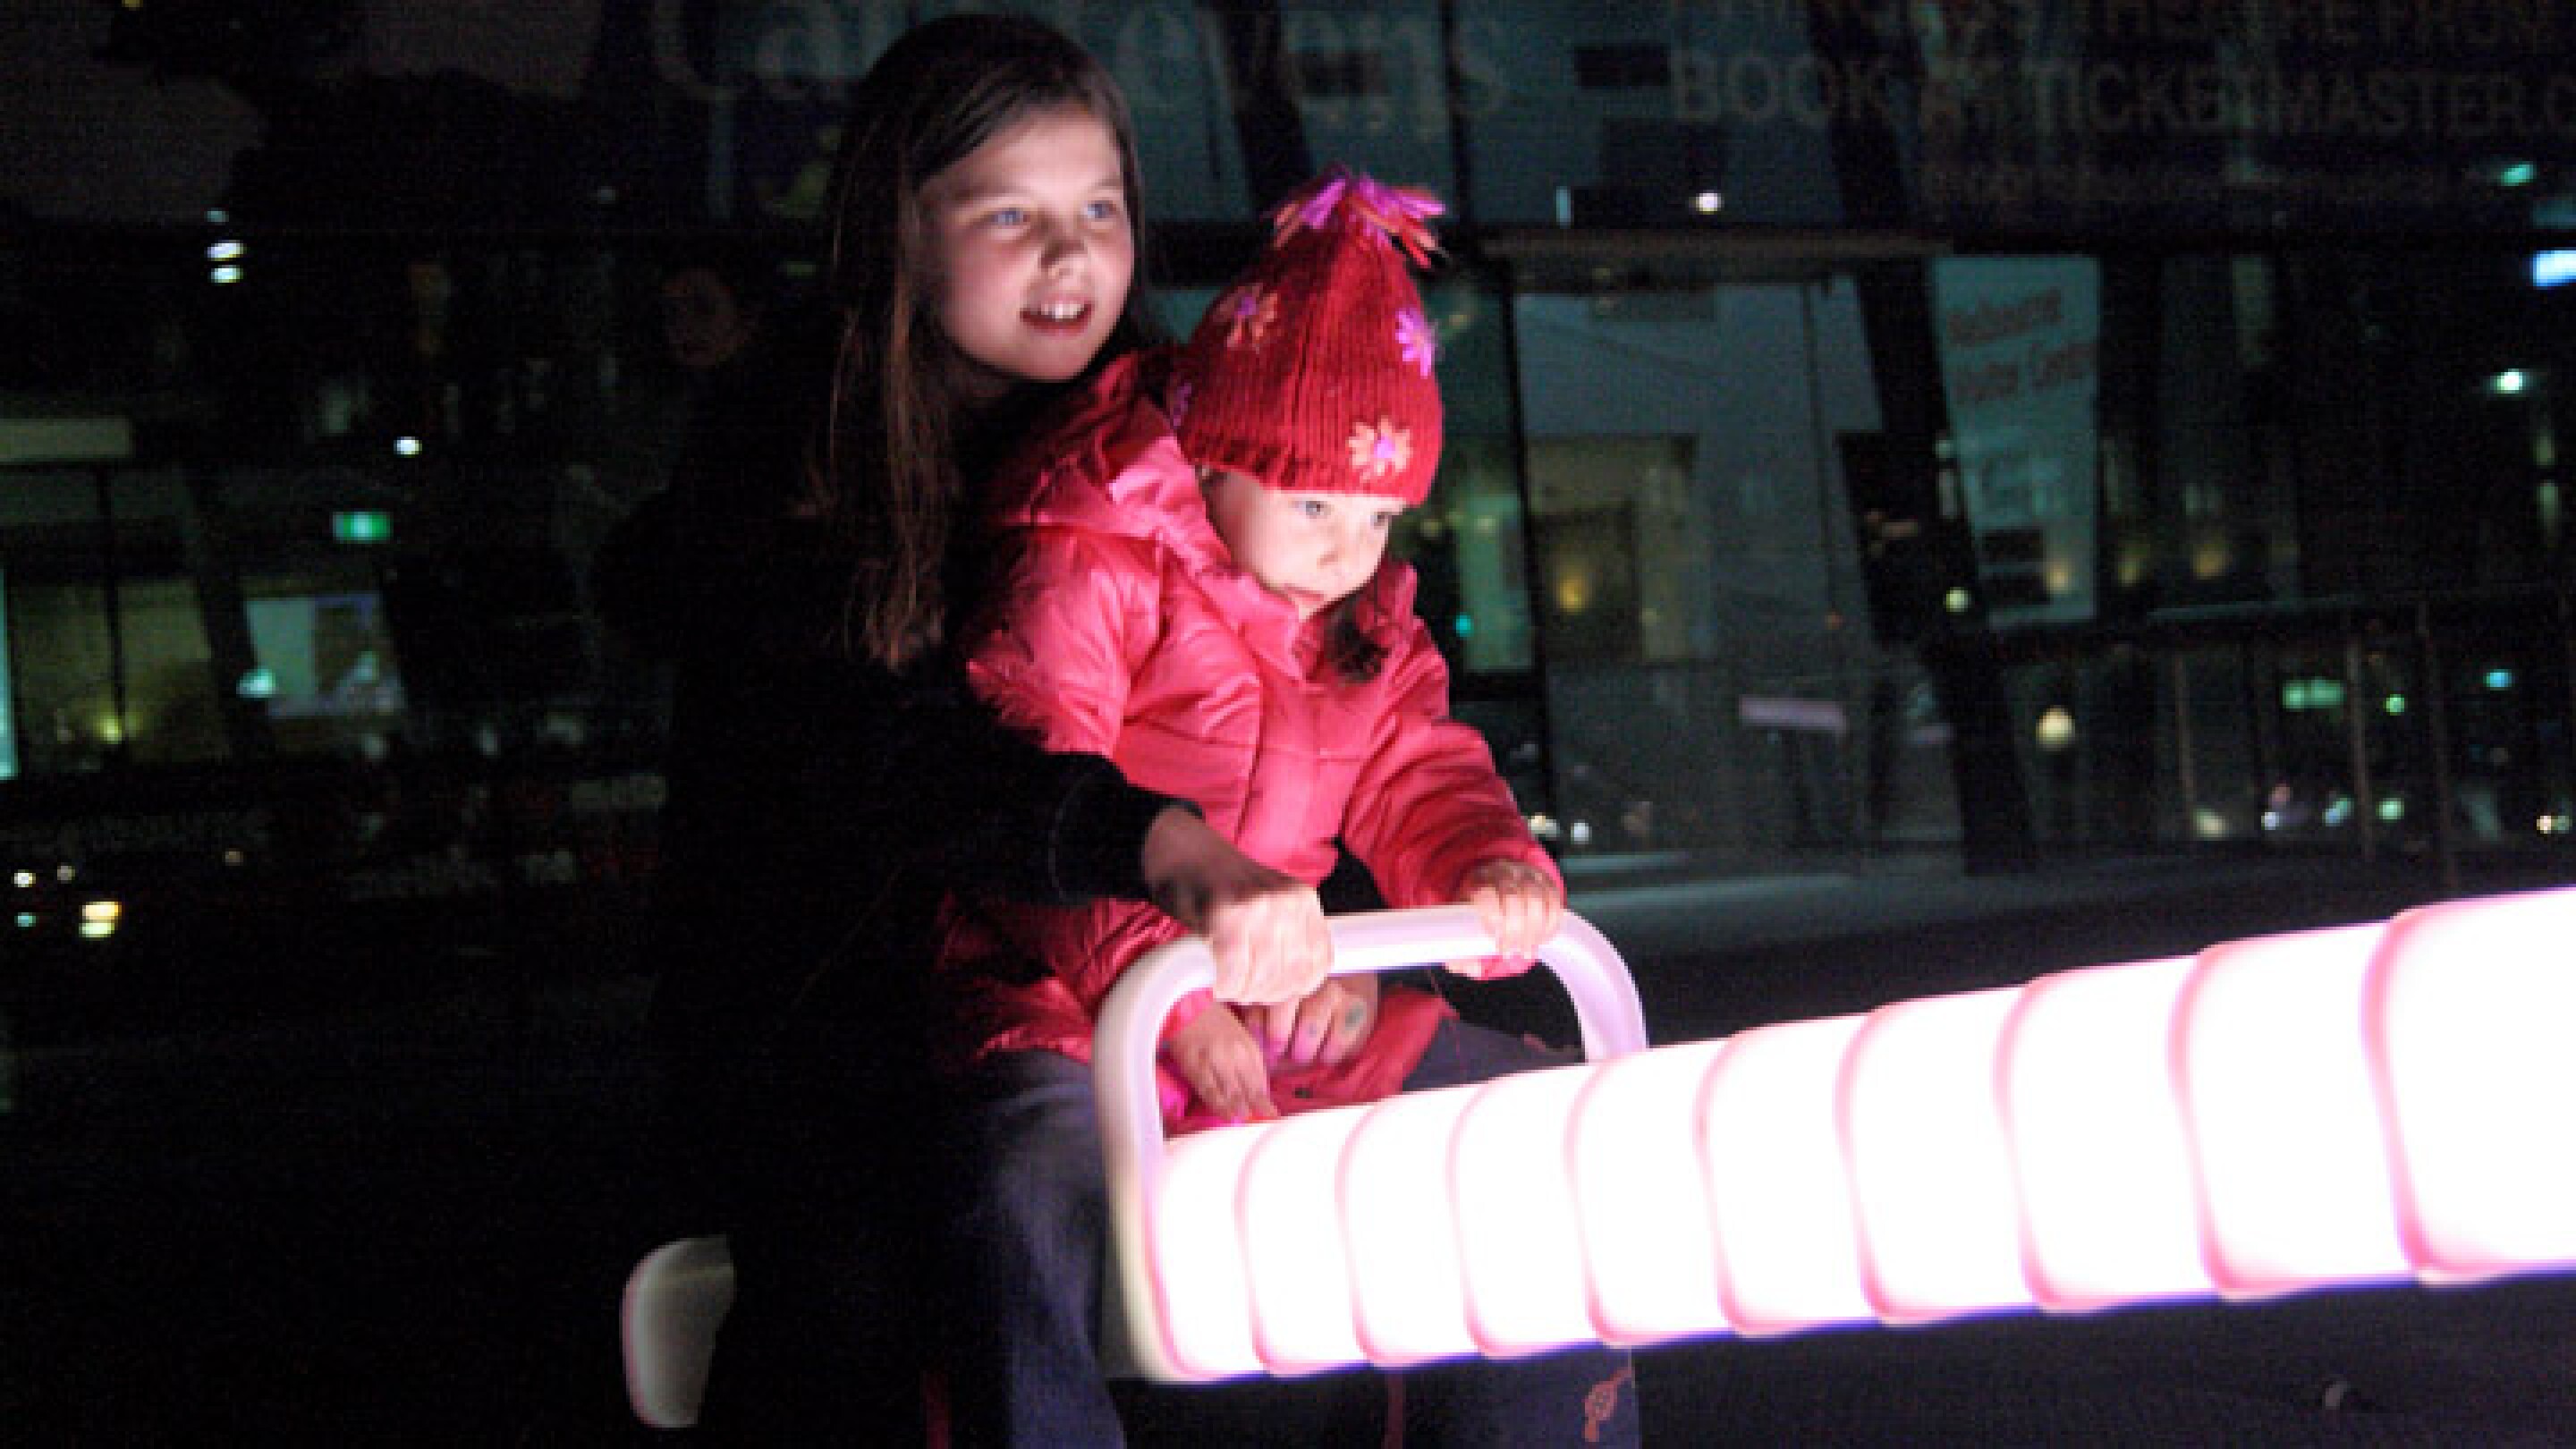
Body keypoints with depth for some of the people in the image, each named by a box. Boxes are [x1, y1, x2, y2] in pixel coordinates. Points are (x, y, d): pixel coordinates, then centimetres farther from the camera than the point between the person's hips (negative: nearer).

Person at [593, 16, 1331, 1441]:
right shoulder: (796, 471, -12)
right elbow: (888, 761, -28)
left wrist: (1307, 925, -16)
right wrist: (1170, 849, -45)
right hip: (830, 1039, -3)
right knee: (855, 1280, -30)